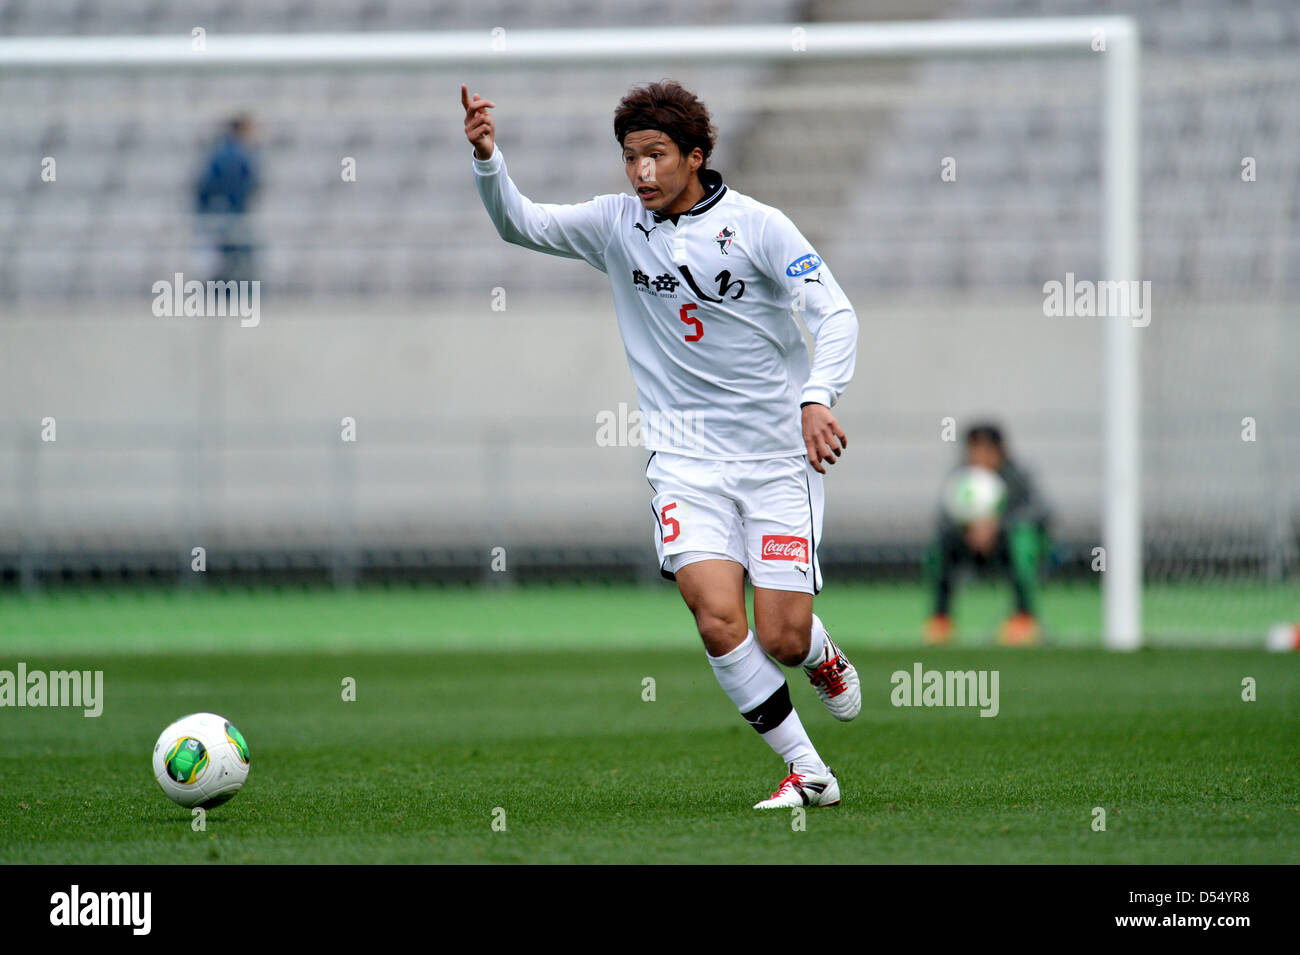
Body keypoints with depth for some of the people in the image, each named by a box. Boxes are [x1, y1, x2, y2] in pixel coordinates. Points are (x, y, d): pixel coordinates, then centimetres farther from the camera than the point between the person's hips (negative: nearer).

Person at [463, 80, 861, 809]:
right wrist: (489, 160, -17)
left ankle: (823, 656, 33)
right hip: (686, 458, 2)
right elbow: (521, 224, 3)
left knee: (780, 639, -6)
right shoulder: (617, 225, 4)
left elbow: (835, 313, -10)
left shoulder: (755, 225, -7)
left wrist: (818, 399, -26)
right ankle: (808, 773, -5)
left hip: (778, 455, -2)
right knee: (718, 619, -18)